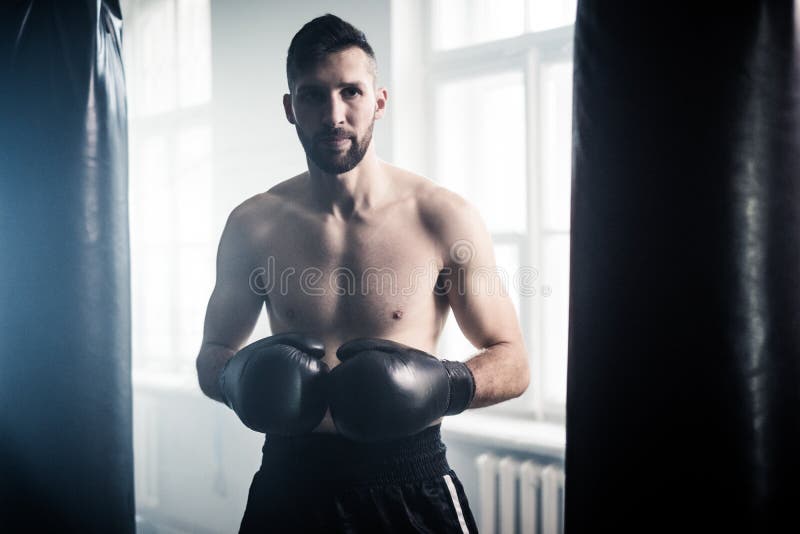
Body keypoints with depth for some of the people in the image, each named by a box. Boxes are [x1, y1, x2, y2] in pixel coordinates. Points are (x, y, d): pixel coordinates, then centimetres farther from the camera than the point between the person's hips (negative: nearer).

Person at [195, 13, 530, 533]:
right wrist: (240, 379, -14)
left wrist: (442, 386, -21)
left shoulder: (447, 218, -8)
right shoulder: (252, 224, -1)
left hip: (410, 487, -2)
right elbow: (212, 355, 10)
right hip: (291, 477, 2)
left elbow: (512, 361, -1)